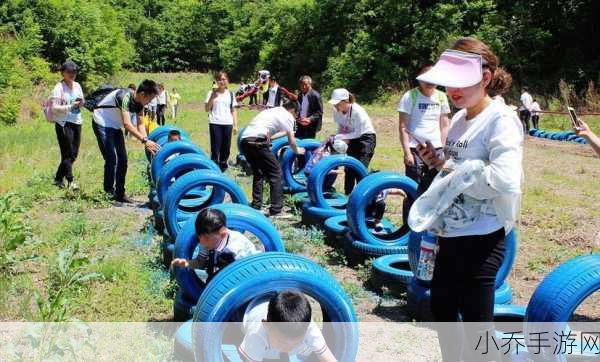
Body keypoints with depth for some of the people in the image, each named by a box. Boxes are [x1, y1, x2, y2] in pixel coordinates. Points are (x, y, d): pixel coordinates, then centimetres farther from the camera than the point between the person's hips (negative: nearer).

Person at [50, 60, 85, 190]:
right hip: (64, 124, -7)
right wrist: (70, 107, -21)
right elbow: (54, 107, -14)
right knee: (67, 154, -5)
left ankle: (58, 178, 23)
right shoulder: (59, 88, -9)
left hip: (76, 122, 7)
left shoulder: (77, 86, 11)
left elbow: (81, 101, 20)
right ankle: (70, 181, 0)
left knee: (74, 154, 9)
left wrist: (81, 103, -3)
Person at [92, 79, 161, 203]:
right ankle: (109, 192, -3)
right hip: (102, 124, -8)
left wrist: (147, 142, -20)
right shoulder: (125, 97, -32)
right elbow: (127, 124, -40)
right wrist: (145, 140, -45)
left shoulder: (139, 103, -7)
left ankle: (120, 194, 13)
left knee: (123, 160, 5)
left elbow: (140, 124, -4)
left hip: (115, 127, 8)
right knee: (111, 159, -15)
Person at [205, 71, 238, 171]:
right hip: (215, 124, -2)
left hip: (228, 124, 3)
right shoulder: (212, 93, 4)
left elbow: (233, 110, 13)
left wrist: (235, 125, 6)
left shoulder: (230, 94, 12)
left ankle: (223, 168, 18)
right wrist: (212, 97, -13)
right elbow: (207, 109, 0)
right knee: (215, 148, -2)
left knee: (226, 148, 6)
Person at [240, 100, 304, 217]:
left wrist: (285, 132, 53)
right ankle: (276, 209, 2)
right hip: (258, 141, -8)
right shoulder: (288, 116, 11)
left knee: (258, 173, 24)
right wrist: (297, 150, 31)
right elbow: (292, 142, 12)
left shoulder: (271, 111, 31)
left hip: (244, 140, 8)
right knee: (276, 173, 4)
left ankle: (256, 206, 24)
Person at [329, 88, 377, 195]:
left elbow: (358, 133, -25)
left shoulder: (357, 111, -28)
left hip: (366, 138, -7)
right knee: (349, 168, 9)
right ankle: (347, 195, 20)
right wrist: (337, 138, -17)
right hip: (353, 139, 7)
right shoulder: (336, 110, -10)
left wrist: (340, 136, -27)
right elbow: (341, 127, 2)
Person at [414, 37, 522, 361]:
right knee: (442, 307, 22)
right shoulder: (459, 119, 9)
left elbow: (505, 180, -30)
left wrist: (454, 171, -18)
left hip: (480, 240, -9)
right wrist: (439, 162, 1)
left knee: (475, 320, 5)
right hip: (451, 233, 9)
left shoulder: (500, 119, -16)